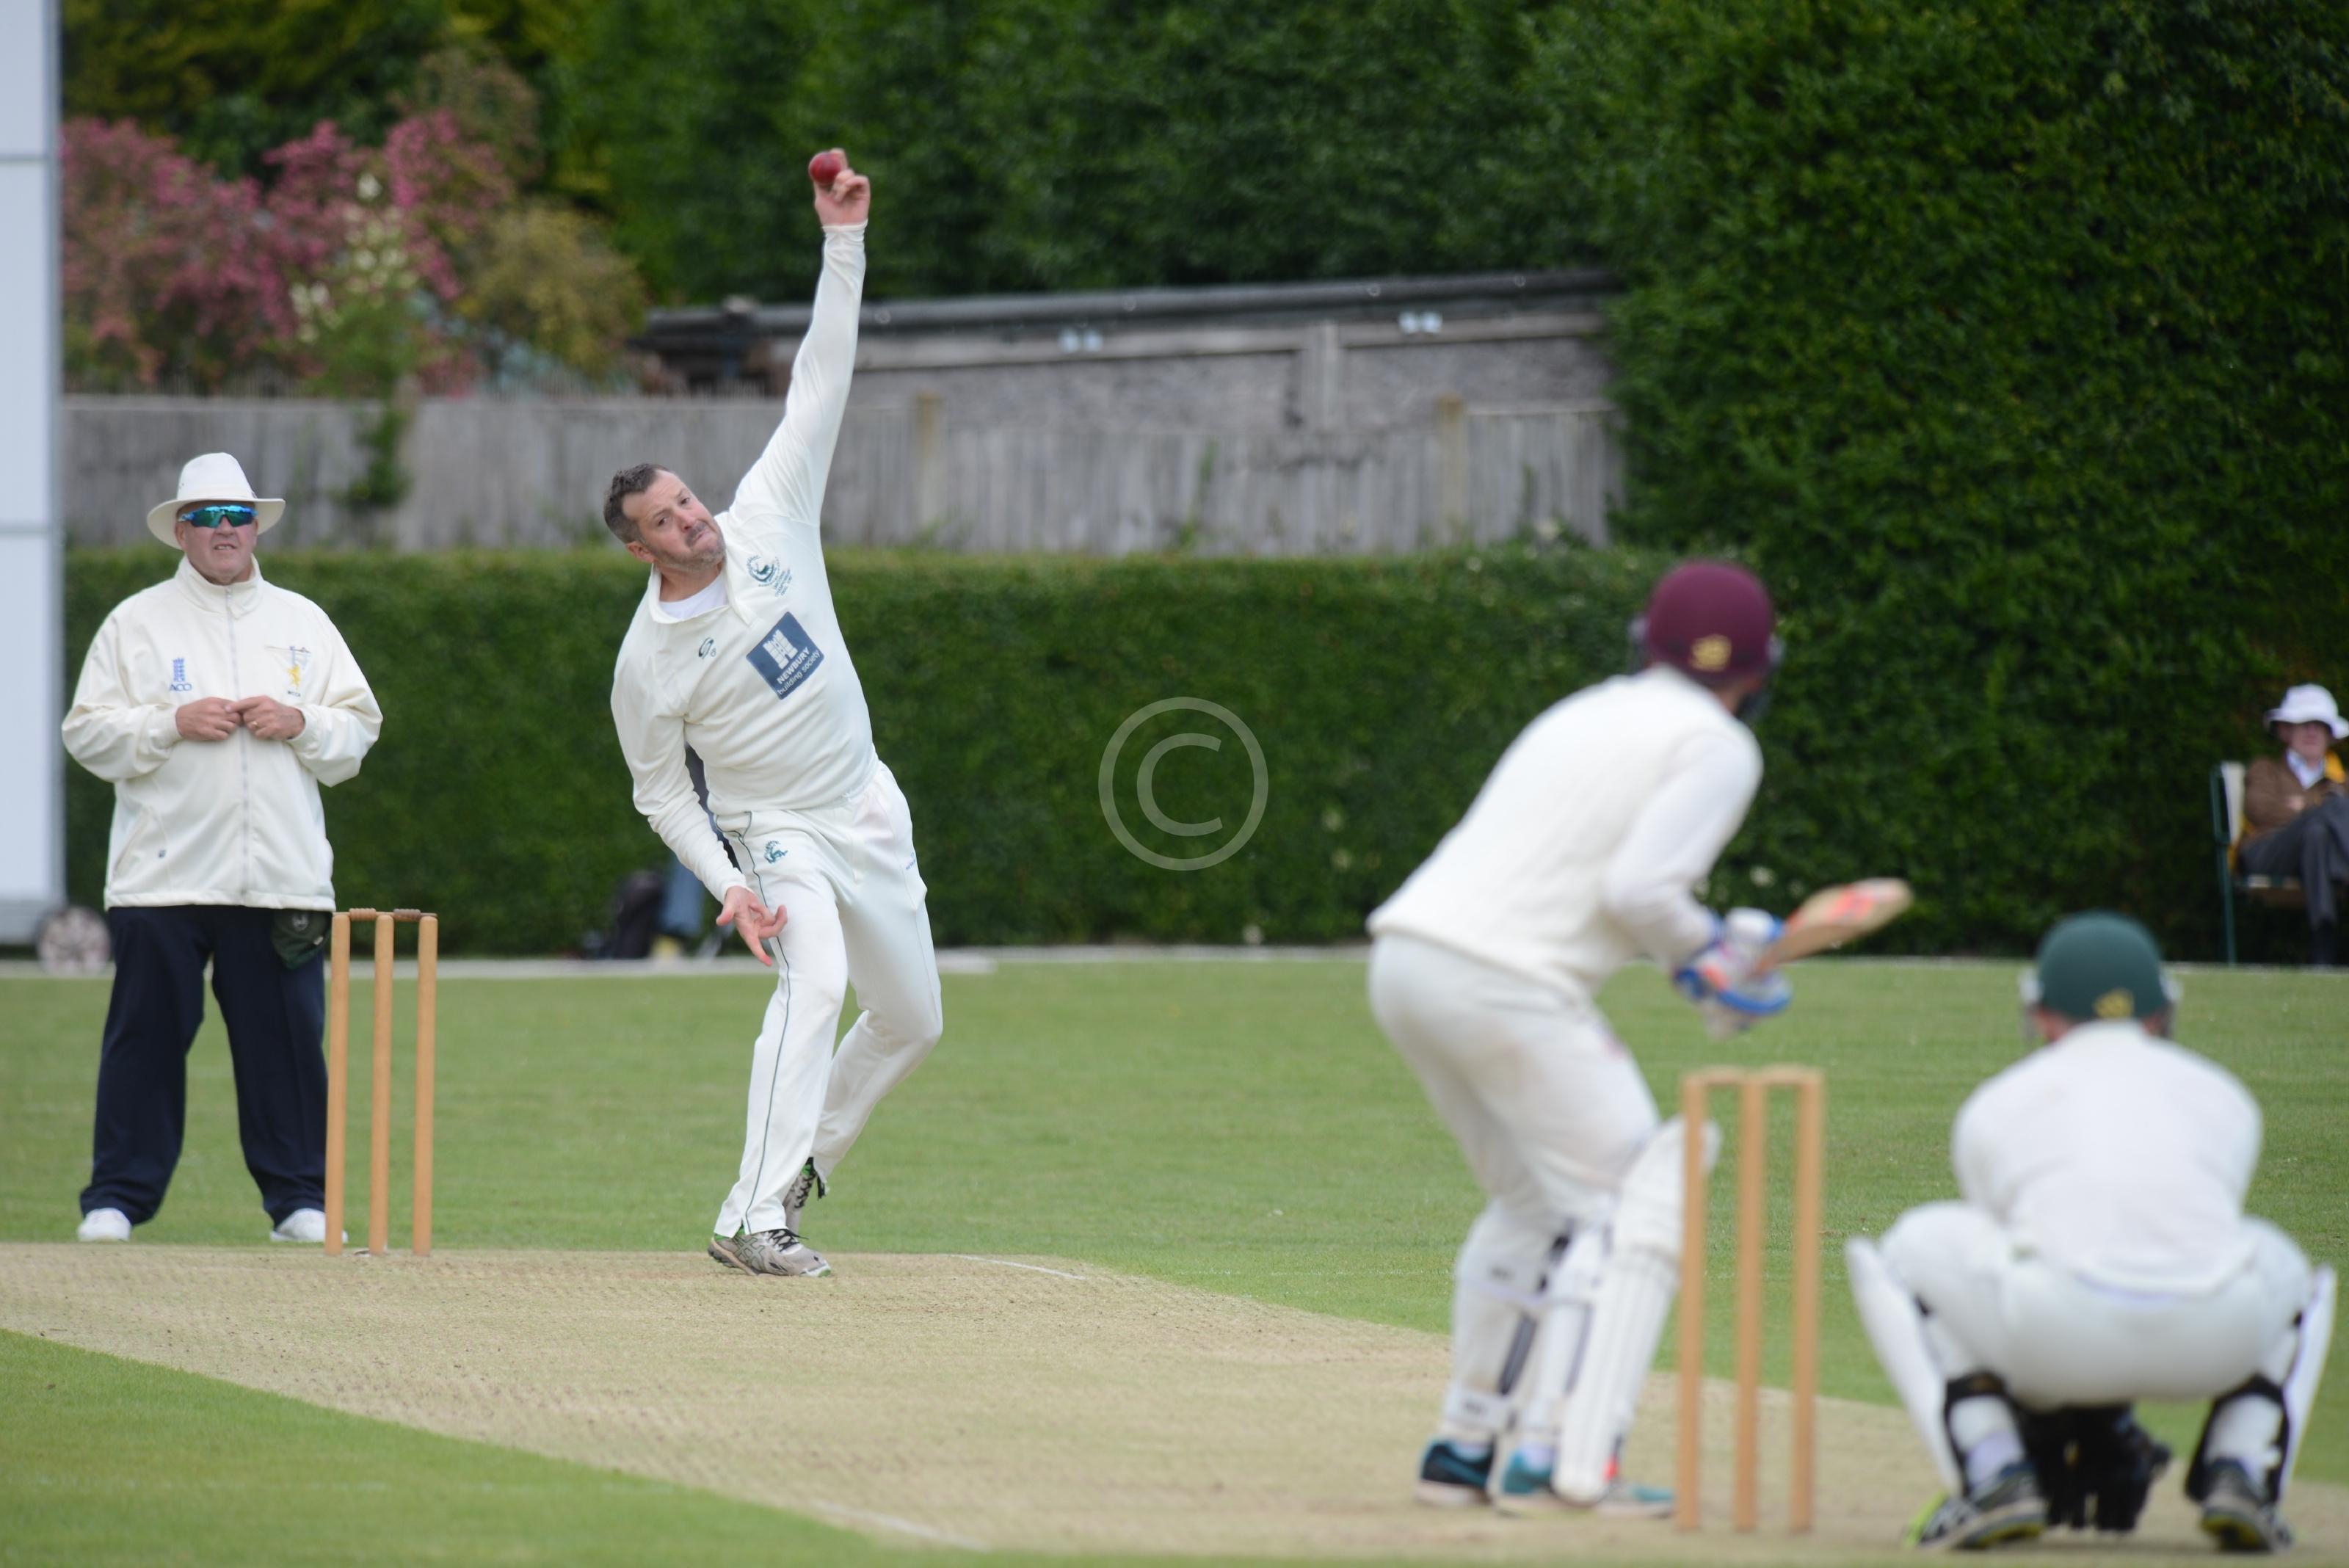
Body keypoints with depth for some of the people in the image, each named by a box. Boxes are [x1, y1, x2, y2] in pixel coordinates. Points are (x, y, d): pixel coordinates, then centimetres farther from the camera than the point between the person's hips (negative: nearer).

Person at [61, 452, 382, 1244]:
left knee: (287, 1039, 0)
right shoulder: (137, 623, 8)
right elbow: (87, 733, 2)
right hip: (163, 875, -2)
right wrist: (173, 723, -11)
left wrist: (299, 723, -6)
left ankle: (299, 1200, 7)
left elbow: (359, 729, 13)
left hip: (281, 875, 2)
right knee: (147, 1034, -3)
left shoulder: (302, 622, 15)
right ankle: (117, 1199, 3)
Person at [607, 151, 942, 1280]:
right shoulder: (648, 664, -14)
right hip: (776, 832, -6)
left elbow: (822, 381, -10)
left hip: (867, 809, 6)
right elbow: (660, 792, -3)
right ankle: (751, 1220, -34)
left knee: (910, 1020, 12)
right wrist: (726, 888, -17)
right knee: (815, 980, -30)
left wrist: (843, 240, -18)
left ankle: (799, 1162, 33)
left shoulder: (768, 520, -7)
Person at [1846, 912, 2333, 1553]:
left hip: (2052, 1334, -2)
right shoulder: (2223, 1094, 31)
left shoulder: (1994, 1103, 27)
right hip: (2217, 1343, 2)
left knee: (1911, 1246, 28)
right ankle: (2239, 1475, 12)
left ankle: (1996, 1475, 9)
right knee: (2287, 1269, 38)